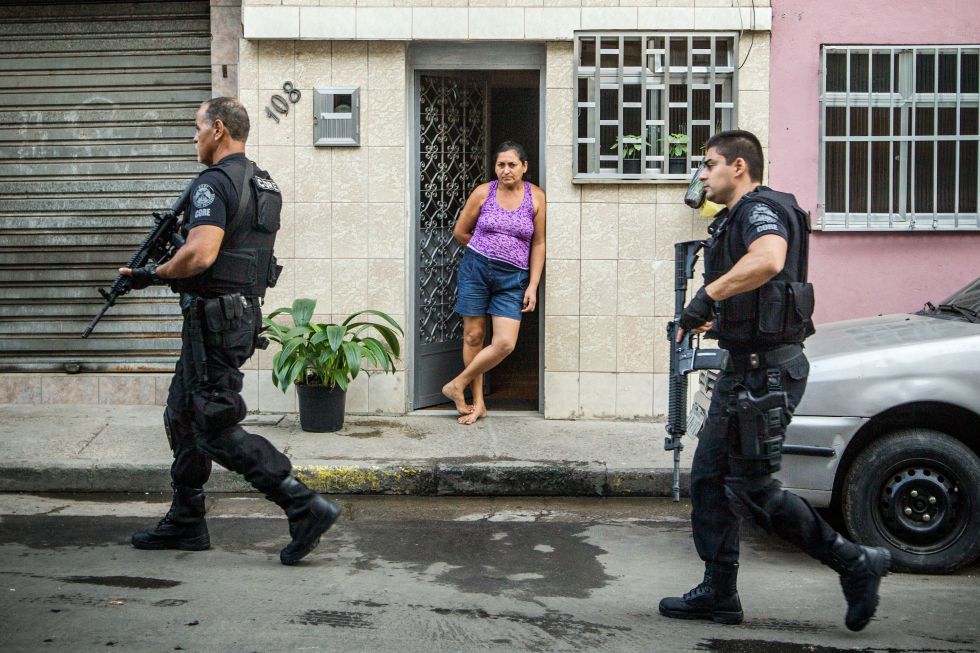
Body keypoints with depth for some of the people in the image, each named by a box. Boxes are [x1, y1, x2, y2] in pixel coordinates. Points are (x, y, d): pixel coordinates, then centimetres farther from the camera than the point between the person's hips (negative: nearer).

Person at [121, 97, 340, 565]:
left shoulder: (215, 183, -16)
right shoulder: (263, 184, 15)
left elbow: (200, 255, -28)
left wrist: (153, 274, -12)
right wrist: (184, 232, 22)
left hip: (214, 317, -10)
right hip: (245, 312, 10)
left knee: (217, 428, -6)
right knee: (183, 417, 18)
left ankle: (305, 508, -11)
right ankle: (185, 524, 25)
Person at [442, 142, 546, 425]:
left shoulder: (536, 197, 0)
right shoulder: (483, 193, -1)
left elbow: (538, 244, 3)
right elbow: (460, 231, 11)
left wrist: (533, 286, -1)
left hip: (512, 277, 0)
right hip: (476, 269, 0)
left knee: (505, 344, -10)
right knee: (474, 335, 2)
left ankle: (458, 384, 8)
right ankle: (478, 403, 14)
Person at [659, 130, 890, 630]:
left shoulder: (760, 209, -14)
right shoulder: (738, 217, 20)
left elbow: (768, 259, -38)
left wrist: (708, 295, -33)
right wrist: (718, 317, 35)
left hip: (765, 371, -11)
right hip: (744, 368, 11)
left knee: (752, 488, -6)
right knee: (709, 477, 11)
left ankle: (856, 565, 6)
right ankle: (717, 594, 19)